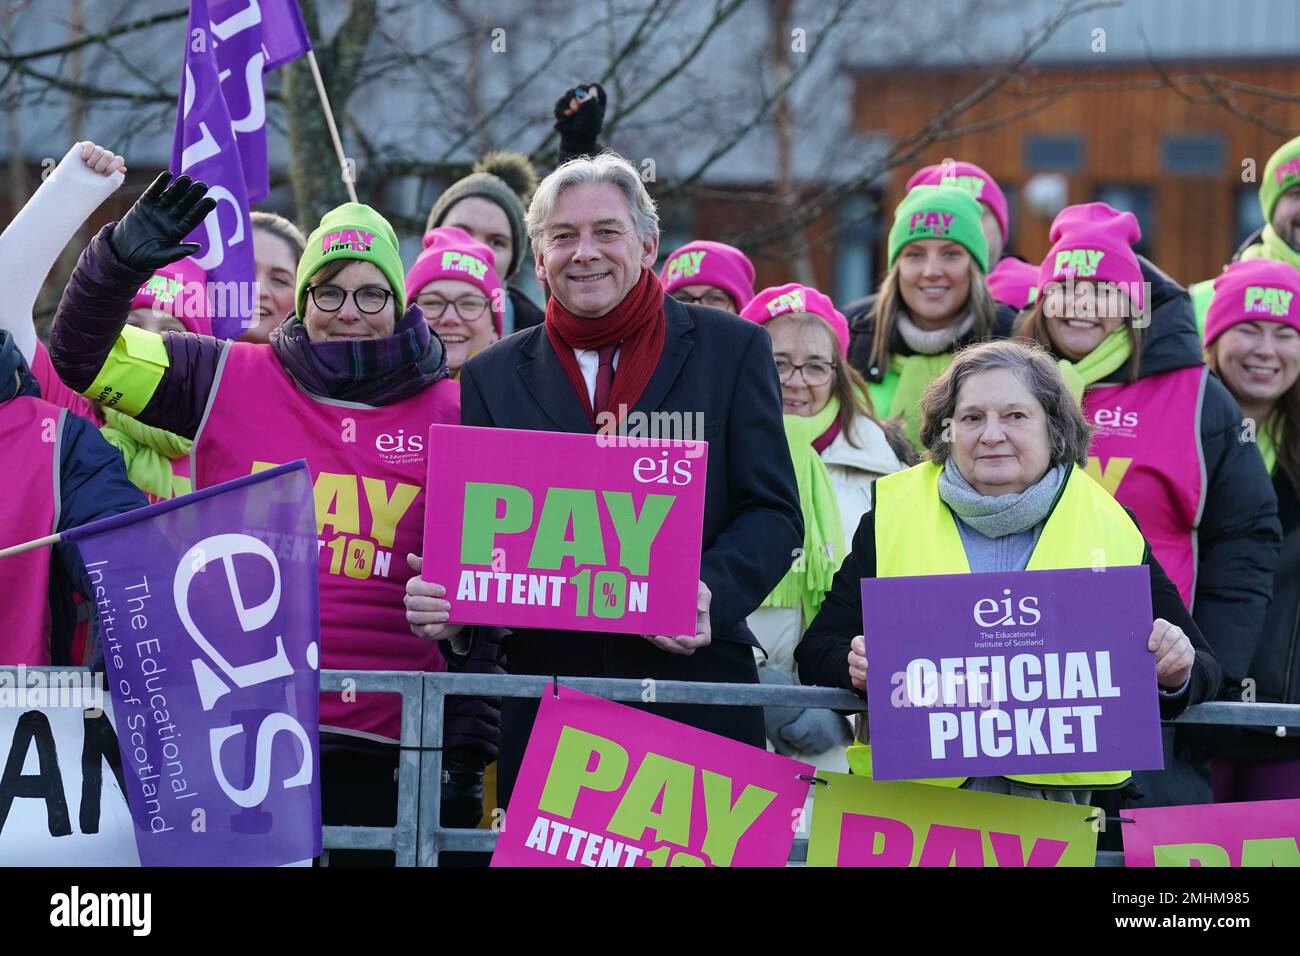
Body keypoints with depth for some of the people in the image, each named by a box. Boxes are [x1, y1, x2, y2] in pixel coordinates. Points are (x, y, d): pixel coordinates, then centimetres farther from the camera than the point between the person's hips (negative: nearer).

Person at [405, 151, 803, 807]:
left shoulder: (731, 349, 7)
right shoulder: (492, 377, 13)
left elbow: (773, 512, 2)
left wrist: (712, 593, -17)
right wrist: (440, 602, -11)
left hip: (697, 694, -1)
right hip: (543, 702, 2)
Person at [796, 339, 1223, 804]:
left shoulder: (1109, 526, 10)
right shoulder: (894, 513, 10)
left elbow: (1201, 671, 12)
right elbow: (818, 653, 9)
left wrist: (1175, 671, -11)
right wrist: (860, 666, -13)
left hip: (1063, 794, 1)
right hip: (911, 793, -1)